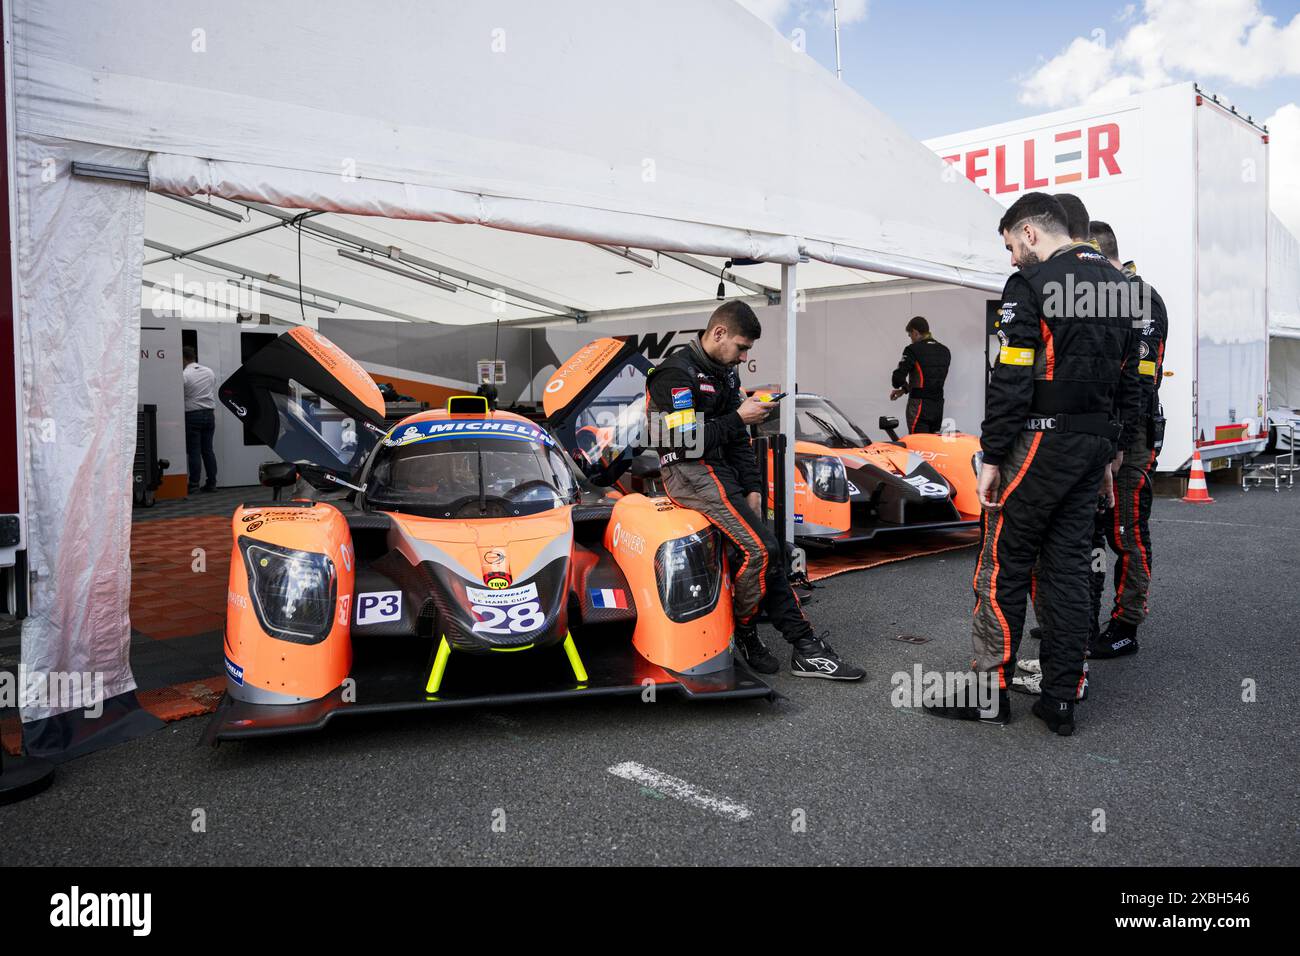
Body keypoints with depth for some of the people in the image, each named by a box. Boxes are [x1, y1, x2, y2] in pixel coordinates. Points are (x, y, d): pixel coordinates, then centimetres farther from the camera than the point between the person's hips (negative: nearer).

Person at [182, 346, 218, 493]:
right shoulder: (209, 372, 6)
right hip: (209, 413, 5)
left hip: (192, 415, -5)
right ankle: (211, 483, 10)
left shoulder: (184, 375, -12)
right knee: (208, 450, 9)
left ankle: (194, 485, 0)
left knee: (194, 451, -1)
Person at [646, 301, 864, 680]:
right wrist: (739, 418, -14)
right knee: (760, 549, -20)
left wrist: (752, 488, 6)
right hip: (688, 471, -9)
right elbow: (686, 442, -21)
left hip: (721, 469, 9)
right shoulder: (676, 373, -13)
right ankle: (743, 634, 1)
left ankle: (805, 647, -2)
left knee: (767, 550, -2)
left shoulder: (725, 372, 15)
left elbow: (738, 438, 16)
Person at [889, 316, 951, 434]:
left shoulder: (913, 350, -9)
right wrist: (906, 389, 19)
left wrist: (902, 386, 10)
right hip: (938, 406, 7)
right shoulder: (945, 351, 13)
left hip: (919, 405, -7)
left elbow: (899, 377, -15)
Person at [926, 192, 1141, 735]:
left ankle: (991, 690, 7)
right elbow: (1128, 376, 18)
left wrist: (992, 457, -13)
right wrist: (1114, 446, 22)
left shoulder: (1031, 284, -10)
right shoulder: (1117, 284, 15)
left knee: (1002, 566, 1)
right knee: (1068, 567, 11)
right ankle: (1061, 700, 15)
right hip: (1095, 445, 8)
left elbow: (1011, 380, -16)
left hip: (1040, 442, -8)